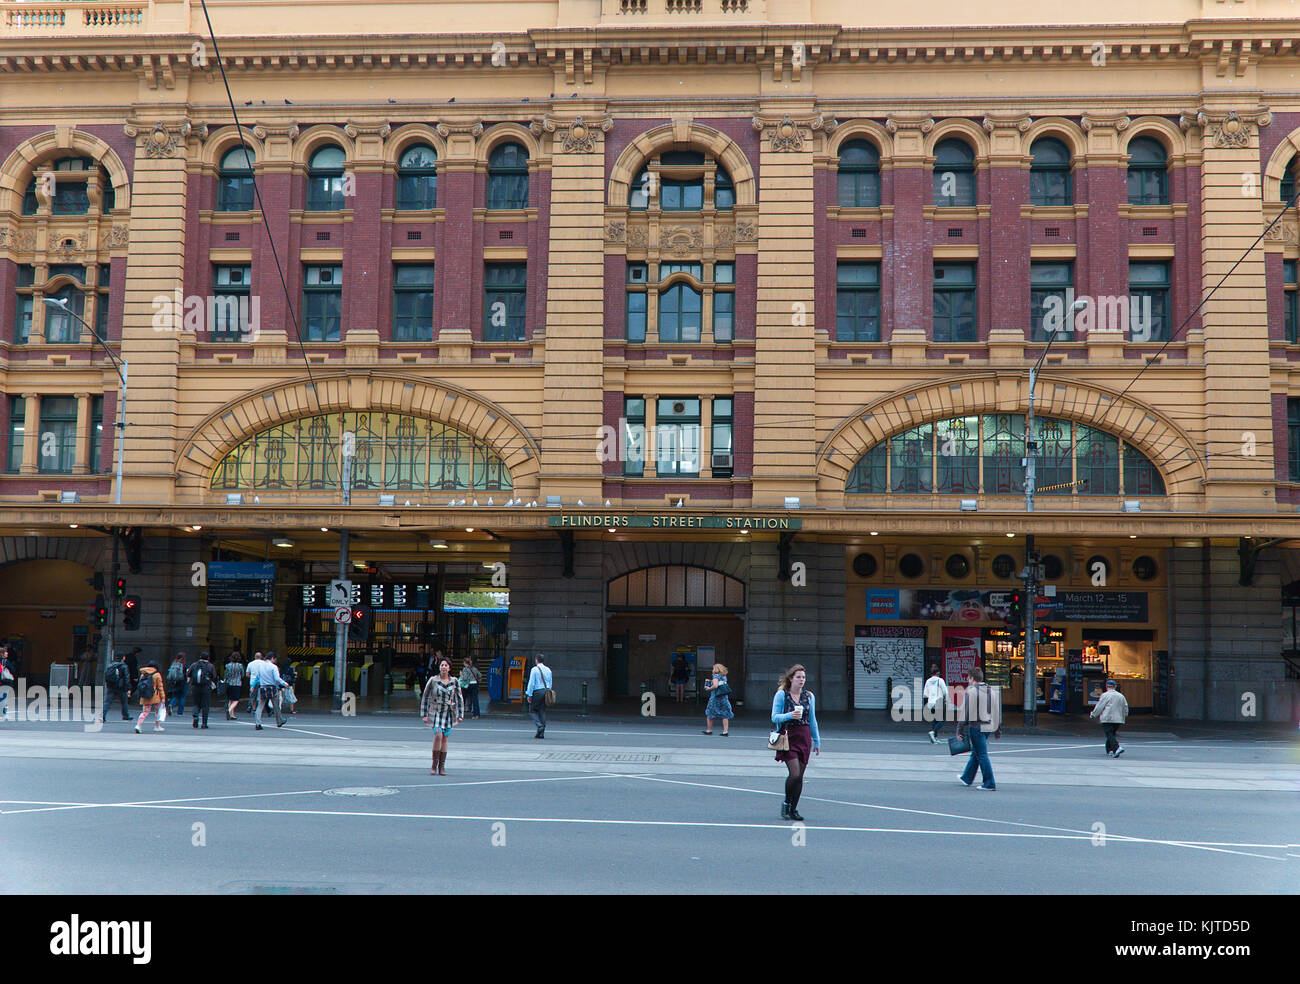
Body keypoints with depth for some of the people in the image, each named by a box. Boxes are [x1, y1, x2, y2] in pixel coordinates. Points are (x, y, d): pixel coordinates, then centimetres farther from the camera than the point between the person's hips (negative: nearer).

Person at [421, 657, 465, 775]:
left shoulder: (455, 682, 3)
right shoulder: (433, 680, -2)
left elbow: (459, 699, 10)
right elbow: (425, 697, 4)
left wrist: (460, 715, 6)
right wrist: (424, 714, 1)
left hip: (449, 712, 2)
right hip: (436, 712, -2)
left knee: (444, 739, 3)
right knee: (438, 735, -18)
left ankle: (442, 767, 9)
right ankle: (434, 765, -8)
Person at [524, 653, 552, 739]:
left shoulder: (535, 669, -7)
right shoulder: (548, 670, 12)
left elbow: (531, 683, -10)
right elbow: (550, 683, 14)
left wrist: (529, 695, -8)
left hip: (537, 691, -6)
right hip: (546, 691, 6)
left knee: (532, 711, 4)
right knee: (542, 711, 7)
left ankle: (540, 726, -17)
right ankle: (541, 733, 4)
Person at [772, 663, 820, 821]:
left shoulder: (809, 696, 10)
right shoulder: (781, 694, -2)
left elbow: (812, 720, 17)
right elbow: (775, 717, -4)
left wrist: (817, 741, 17)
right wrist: (790, 715, -21)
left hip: (804, 737, 4)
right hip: (788, 737, -4)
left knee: (800, 775, 3)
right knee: (795, 773, -15)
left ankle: (794, 809, 14)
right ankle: (786, 804, 6)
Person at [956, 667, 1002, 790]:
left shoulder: (970, 691, -11)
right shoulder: (992, 691, 10)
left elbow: (964, 711, -12)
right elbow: (997, 711, 15)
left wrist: (960, 730, -7)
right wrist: (998, 731, 21)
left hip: (976, 727, -8)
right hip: (988, 726, 8)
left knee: (982, 754, -3)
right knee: (975, 753, 19)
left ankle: (989, 783, -3)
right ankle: (967, 778, 32)